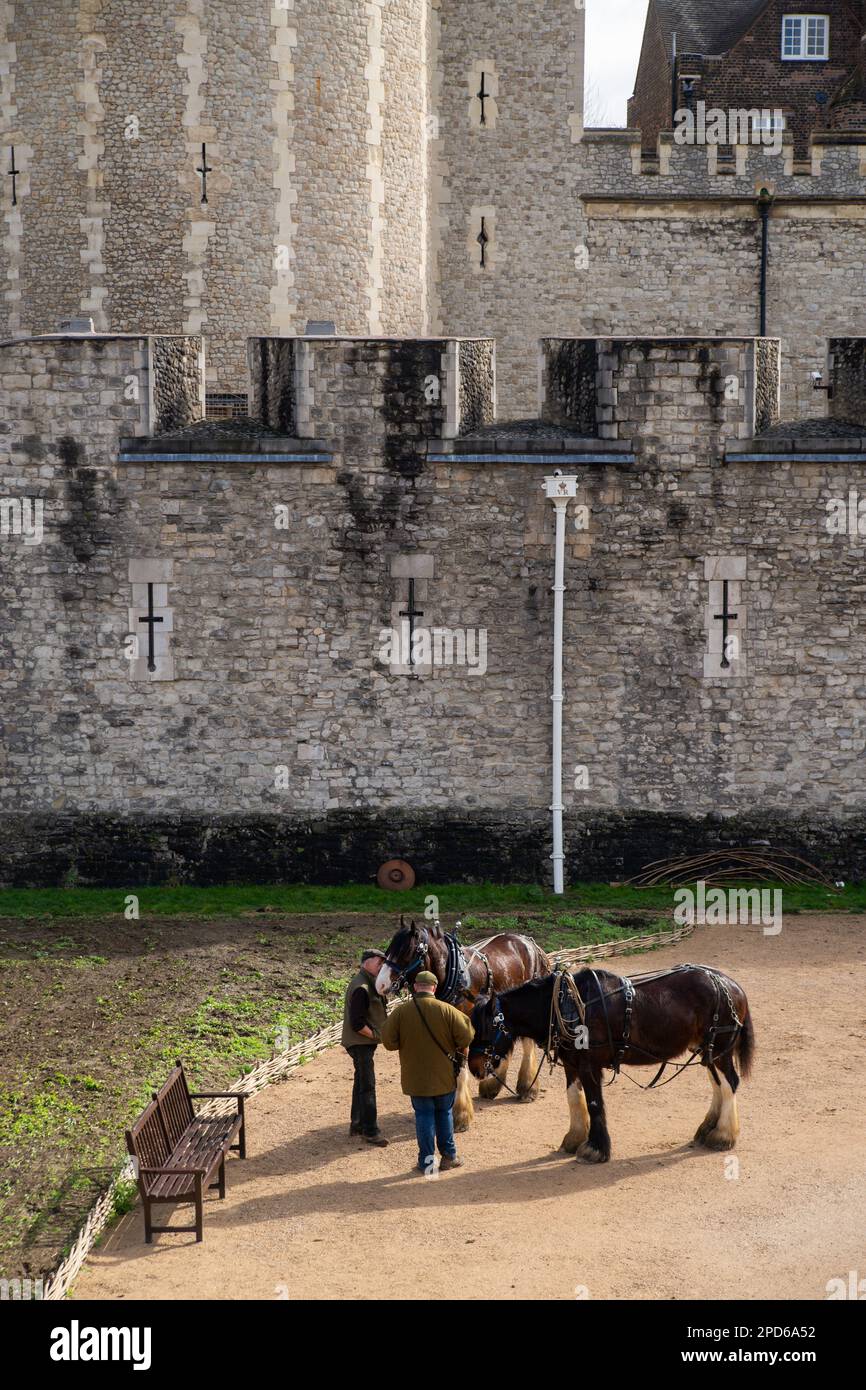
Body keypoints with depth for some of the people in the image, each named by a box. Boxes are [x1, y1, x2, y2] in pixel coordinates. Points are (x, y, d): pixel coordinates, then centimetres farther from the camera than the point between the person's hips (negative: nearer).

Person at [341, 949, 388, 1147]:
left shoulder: (369, 983, 11)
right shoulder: (361, 988, -22)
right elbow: (357, 1024, -26)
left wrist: (378, 1034, 8)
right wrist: (376, 1035, -15)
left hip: (365, 1043, 11)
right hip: (360, 1043, -11)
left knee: (362, 1082, 19)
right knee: (368, 1086, -6)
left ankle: (357, 1124, 30)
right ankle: (370, 1131, -2)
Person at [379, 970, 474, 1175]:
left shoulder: (401, 1012, -12)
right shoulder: (447, 1010, -13)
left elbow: (388, 1042, -9)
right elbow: (466, 1037, -11)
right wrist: (455, 1048, 10)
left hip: (416, 1077, 0)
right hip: (445, 1077, 0)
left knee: (424, 1115, 9)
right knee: (444, 1113, 18)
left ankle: (427, 1161, 9)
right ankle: (448, 1155, 22)